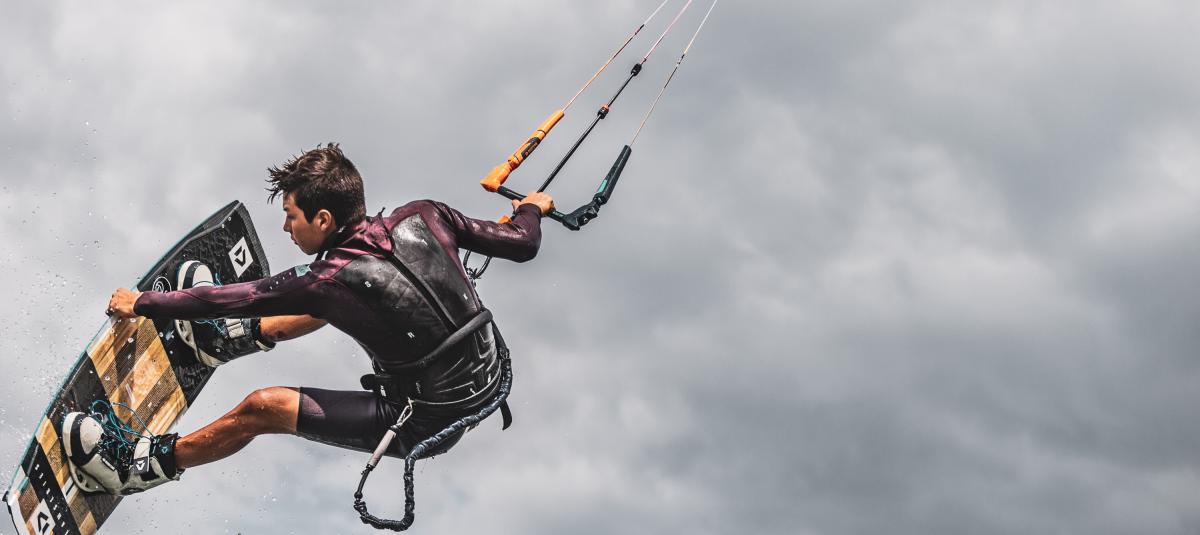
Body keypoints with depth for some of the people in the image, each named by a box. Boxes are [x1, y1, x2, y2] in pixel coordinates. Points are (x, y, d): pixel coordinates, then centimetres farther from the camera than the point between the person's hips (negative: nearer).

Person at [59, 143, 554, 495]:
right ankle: (235, 337, 43)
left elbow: (234, 297, -14)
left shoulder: (333, 281, -25)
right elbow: (521, 245, -3)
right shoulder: (424, 216, -12)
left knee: (260, 409, -1)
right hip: (489, 376, 7)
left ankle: (149, 465, 18)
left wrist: (142, 304, 1)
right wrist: (530, 208, 22)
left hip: (427, 425, -7)